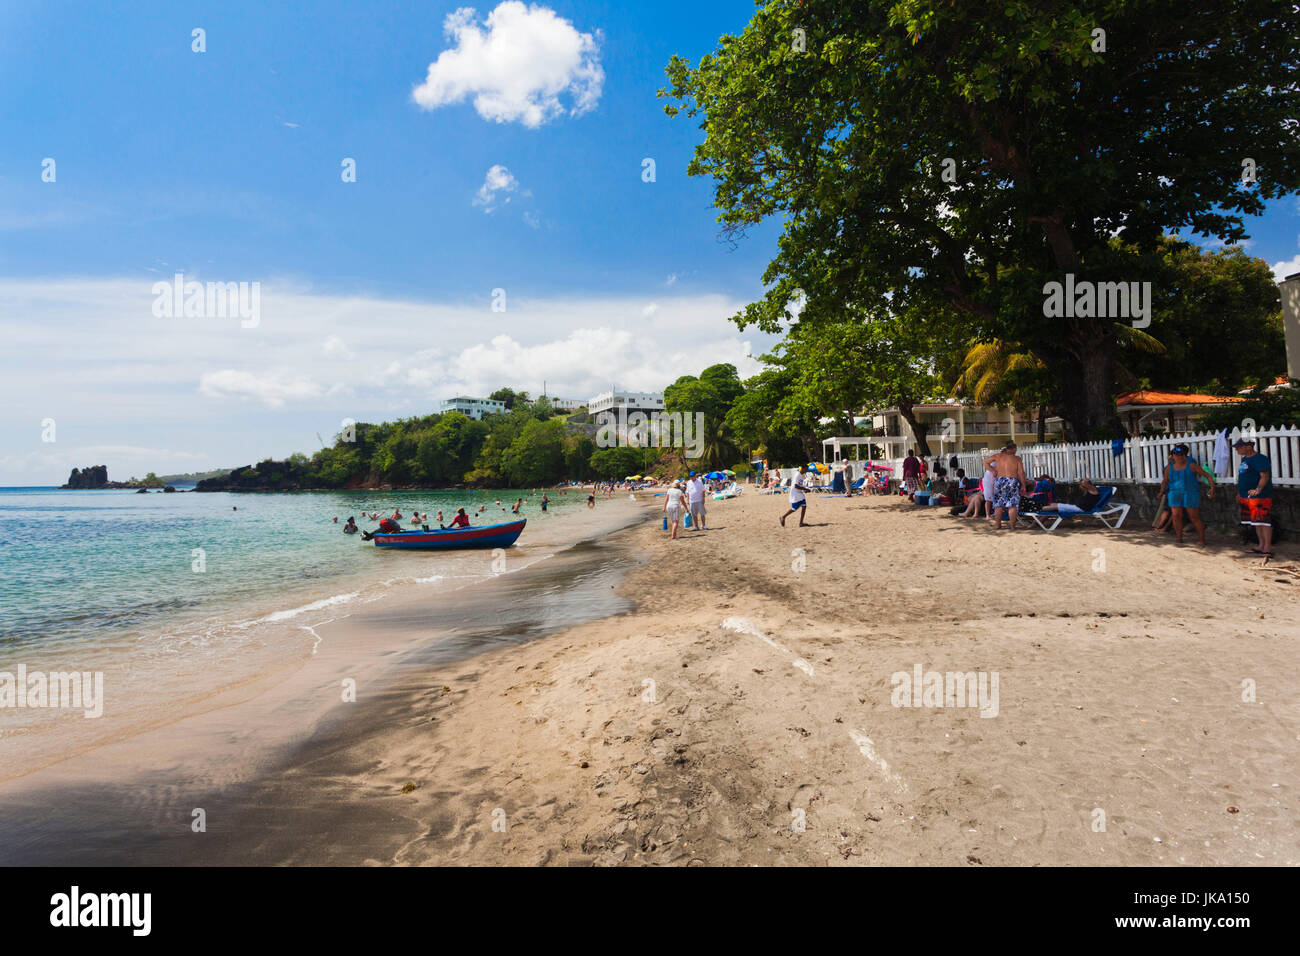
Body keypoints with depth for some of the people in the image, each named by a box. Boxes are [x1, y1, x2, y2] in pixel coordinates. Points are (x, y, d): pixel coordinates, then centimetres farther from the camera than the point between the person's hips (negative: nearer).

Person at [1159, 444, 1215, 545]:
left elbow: (1207, 475, -2)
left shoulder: (1191, 465, -5)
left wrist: (1212, 487, -12)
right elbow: (1165, 481, 16)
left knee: (1195, 517, -2)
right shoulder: (1169, 468, 4)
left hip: (1190, 494, -3)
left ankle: (1202, 540, 8)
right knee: (1176, 516, -3)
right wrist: (1162, 492, 2)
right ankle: (1179, 540, 8)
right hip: (1175, 495, 3)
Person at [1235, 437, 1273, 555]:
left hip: (1260, 497, -10)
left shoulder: (1260, 459, -14)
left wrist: (1258, 489, -37)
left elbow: (1265, 476, -24)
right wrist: (1239, 493, 25)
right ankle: (1262, 545, 23)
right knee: (1256, 522, 15)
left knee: (1263, 521, -7)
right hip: (1247, 497, 10)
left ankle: (1268, 547, -3)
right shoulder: (1244, 459, 15)